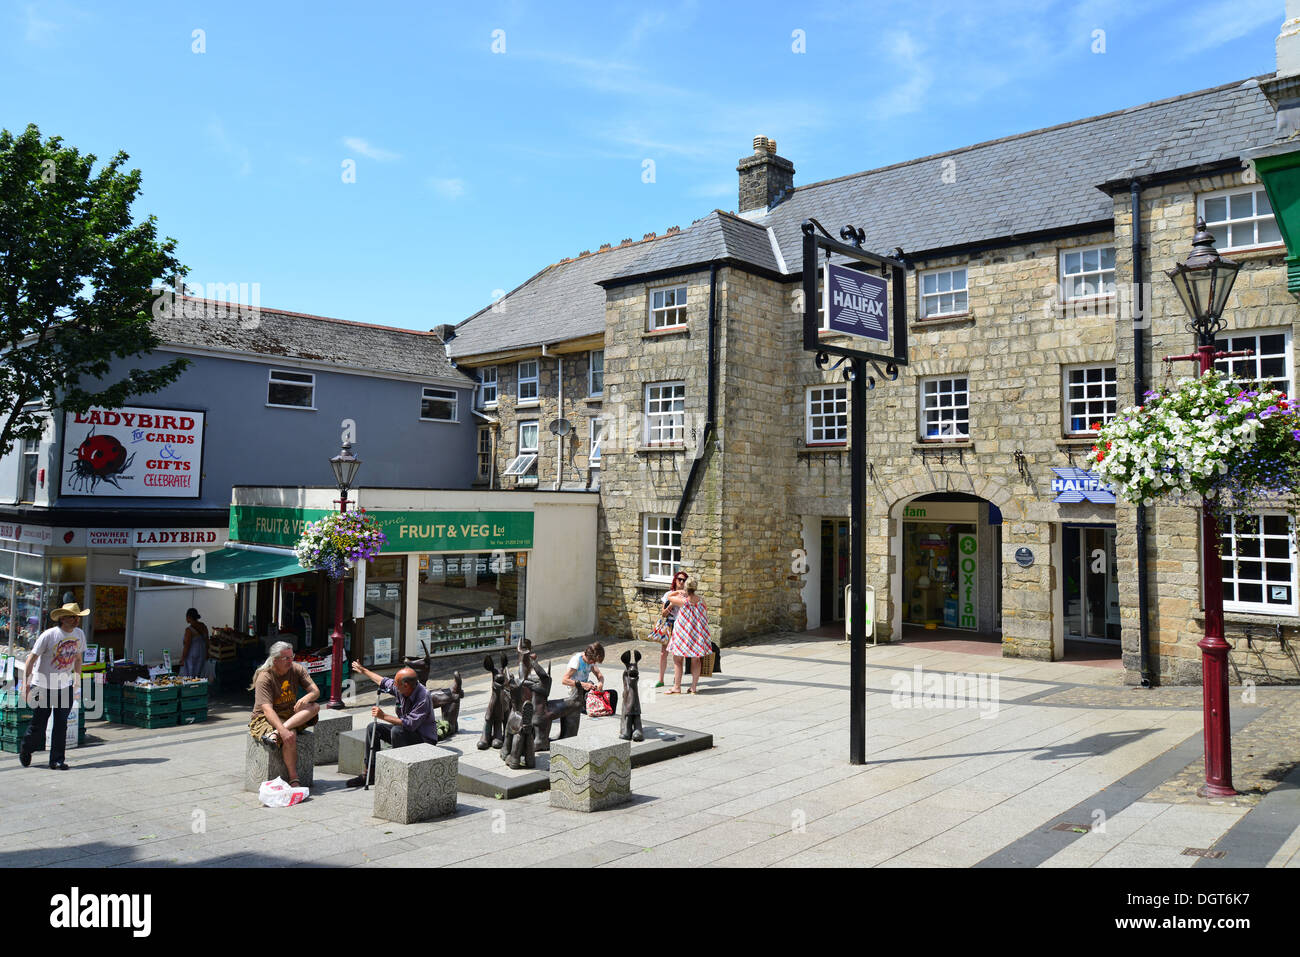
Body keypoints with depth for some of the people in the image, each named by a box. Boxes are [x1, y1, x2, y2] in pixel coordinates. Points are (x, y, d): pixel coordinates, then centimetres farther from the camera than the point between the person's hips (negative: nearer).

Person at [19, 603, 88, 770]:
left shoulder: (80, 634, 1)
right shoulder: (48, 635, -16)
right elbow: (31, 658, -12)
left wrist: (77, 679, 14)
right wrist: (28, 683, -14)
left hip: (65, 686, 4)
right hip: (43, 686, -4)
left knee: (61, 725, 0)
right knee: (38, 724, 4)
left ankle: (57, 761, 7)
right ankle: (25, 751, 32)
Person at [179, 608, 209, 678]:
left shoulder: (189, 629, -20)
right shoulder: (203, 626, 0)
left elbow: (187, 646, -18)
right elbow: (207, 641, 7)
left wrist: (182, 659, -9)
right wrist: (206, 653, 18)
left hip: (191, 656, -6)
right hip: (202, 654, 7)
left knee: (189, 677, 4)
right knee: (198, 675, 15)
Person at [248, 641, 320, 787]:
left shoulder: (297, 669, -1)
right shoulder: (264, 677, -17)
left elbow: (316, 691, -5)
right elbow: (267, 709, -27)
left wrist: (307, 697, -31)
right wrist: (283, 731, -41)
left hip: (290, 715, 6)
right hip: (266, 718, -5)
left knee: (314, 707, -22)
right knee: (290, 736, -34)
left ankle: (275, 734, -31)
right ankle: (293, 779, -24)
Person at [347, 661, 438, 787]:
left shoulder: (423, 698, -31)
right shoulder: (400, 688, -7)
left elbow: (410, 724, -37)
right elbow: (384, 682, 14)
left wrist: (384, 716, -34)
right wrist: (363, 670, 25)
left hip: (425, 739, -9)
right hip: (406, 731, 9)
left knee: (397, 731, -34)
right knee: (373, 727, 0)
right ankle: (369, 774, 3)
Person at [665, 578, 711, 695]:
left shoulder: (682, 601, -15)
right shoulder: (701, 601, -4)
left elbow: (669, 597, 3)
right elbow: (706, 617, 6)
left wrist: (679, 592, 18)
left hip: (683, 632, -4)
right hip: (698, 633, 4)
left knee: (677, 659, 7)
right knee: (696, 660, 12)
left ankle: (677, 687, 6)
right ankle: (694, 687, 12)